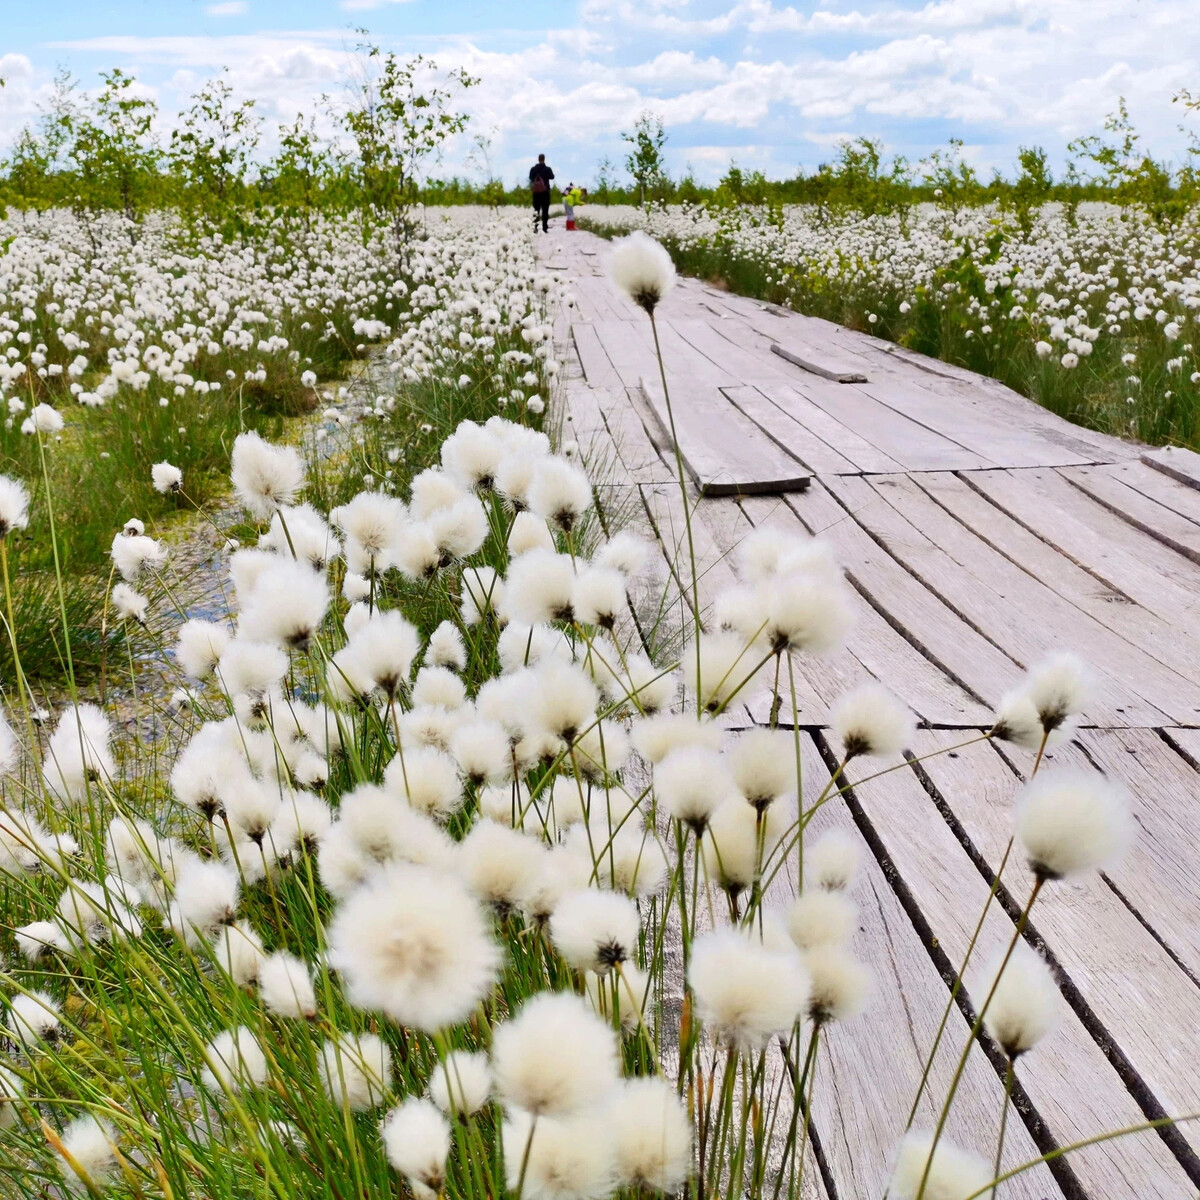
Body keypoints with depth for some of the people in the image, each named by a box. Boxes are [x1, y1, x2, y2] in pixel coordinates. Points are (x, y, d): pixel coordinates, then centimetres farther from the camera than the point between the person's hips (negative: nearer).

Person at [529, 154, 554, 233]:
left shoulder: (533, 169, -2)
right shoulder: (547, 169, -9)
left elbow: (530, 178, 9)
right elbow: (552, 177, 6)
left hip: (536, 192, 2)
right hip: (545, 192, -2)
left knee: (536, 210, 8)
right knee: (545, 210, 3)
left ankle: (535, 227, 1)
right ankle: (545, 228, -1)